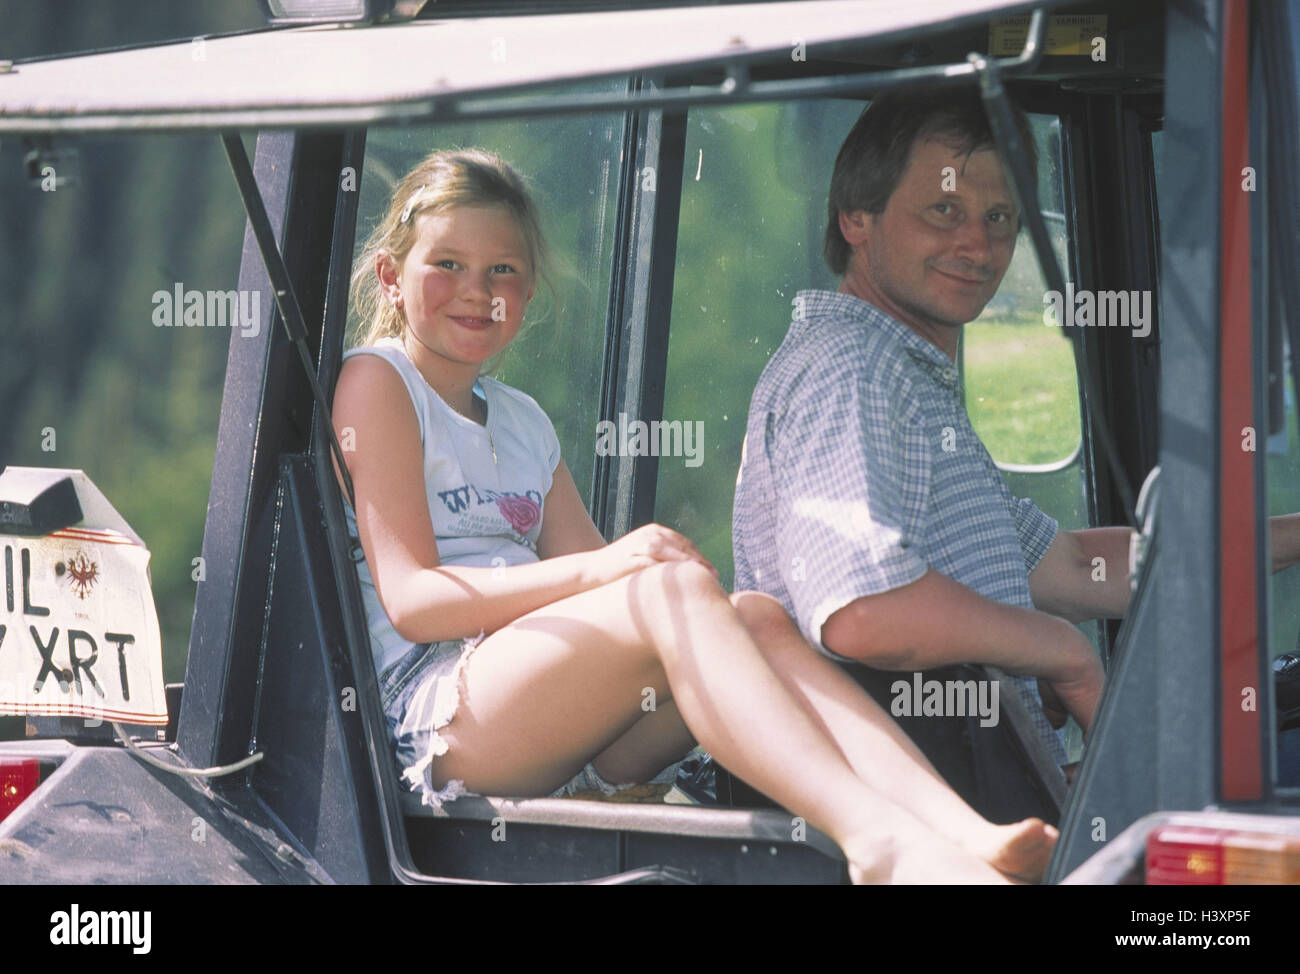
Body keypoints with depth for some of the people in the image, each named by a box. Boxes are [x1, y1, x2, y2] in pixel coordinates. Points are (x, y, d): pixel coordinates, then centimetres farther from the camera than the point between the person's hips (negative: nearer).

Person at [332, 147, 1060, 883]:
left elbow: (593, 584, 15)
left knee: (757, 615, -20)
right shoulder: (375, 382, 3)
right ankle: (877, 841, -51)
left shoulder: (523, 421, 27)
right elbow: (409, 599, -10)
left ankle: (960, 830, -42)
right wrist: (596, 570, -22)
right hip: (431, 707, -7)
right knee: (676, 588, -30)